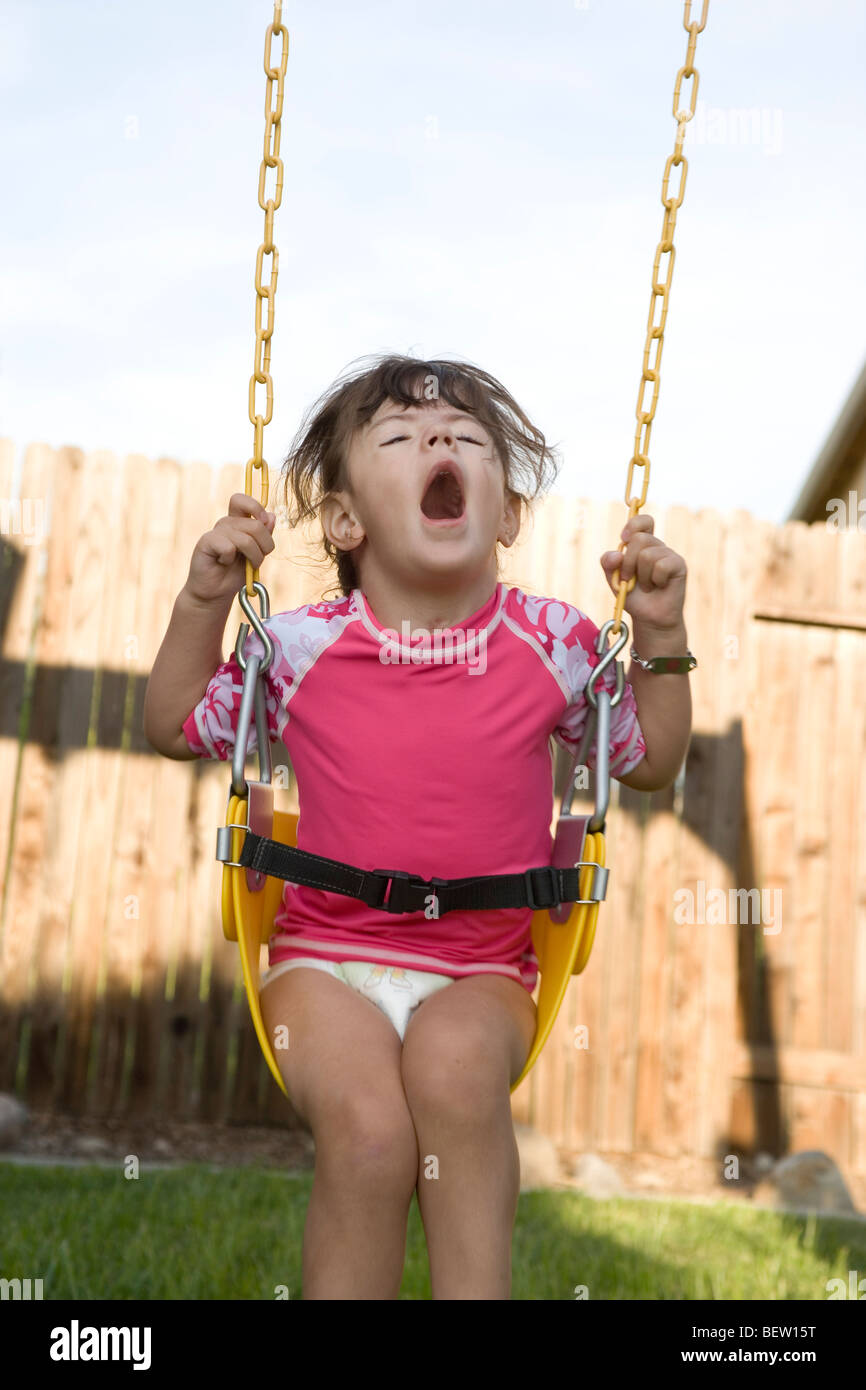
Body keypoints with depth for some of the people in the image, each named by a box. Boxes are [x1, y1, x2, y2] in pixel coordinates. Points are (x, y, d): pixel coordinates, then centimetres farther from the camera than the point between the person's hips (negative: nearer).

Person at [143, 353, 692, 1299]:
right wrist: (202, 602, -1)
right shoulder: (299, 646, -1)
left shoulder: (554, 643, 1)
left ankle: (475, 1284, -16)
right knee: (367, 1125, -28)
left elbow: (650, 762, 14)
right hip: (326, 958, 0)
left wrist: (660, 636, 1)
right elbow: (175, 729, 13)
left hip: (482, 972, 1)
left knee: (455, 1061, -33)